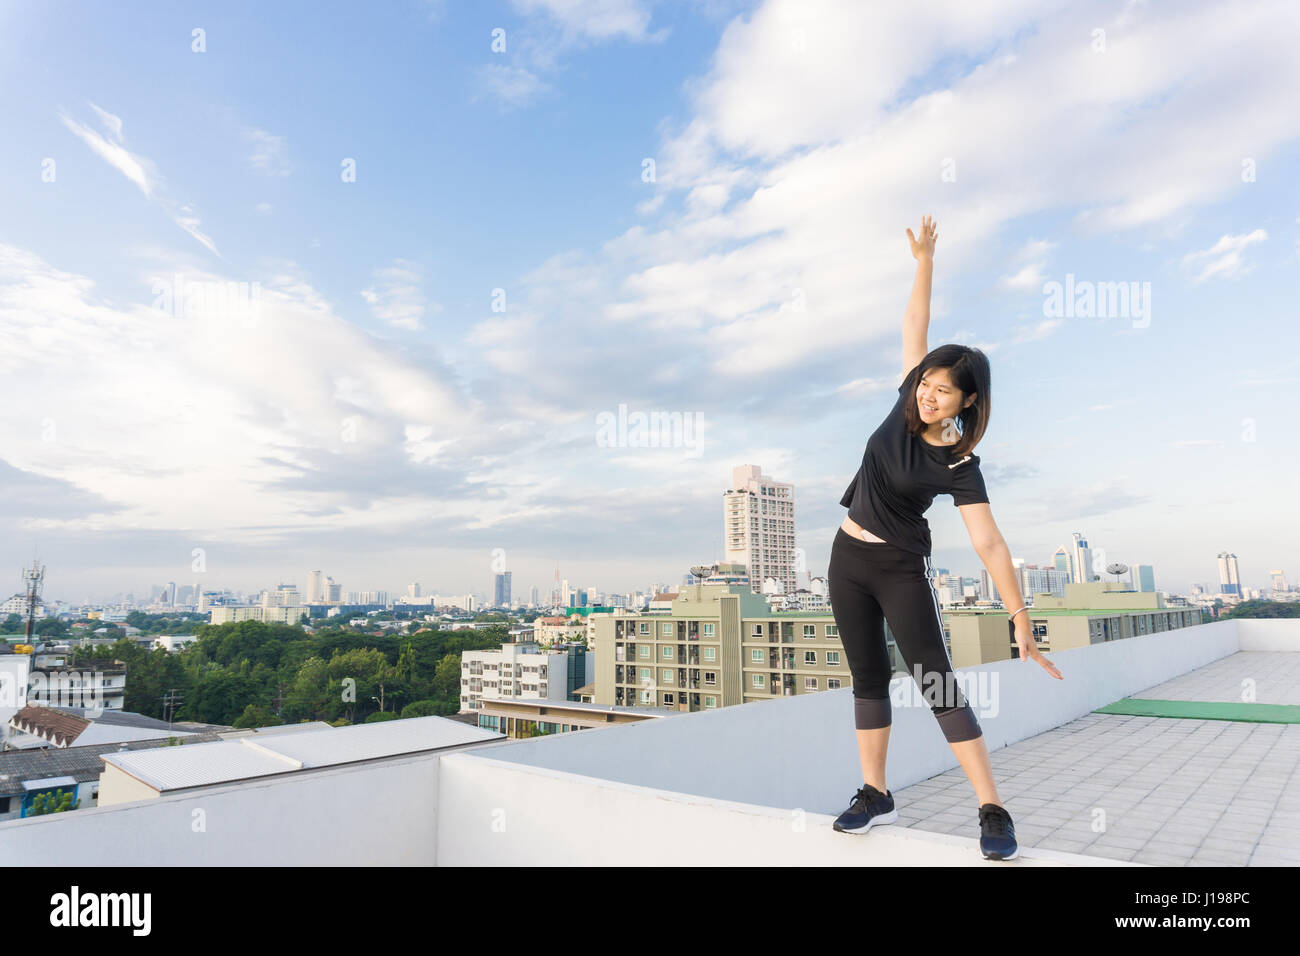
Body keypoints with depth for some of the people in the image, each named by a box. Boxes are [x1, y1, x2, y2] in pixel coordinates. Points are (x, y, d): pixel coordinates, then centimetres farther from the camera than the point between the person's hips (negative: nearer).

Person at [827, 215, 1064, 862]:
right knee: (869, 679, 10)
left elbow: (990, 545, -19)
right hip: (848, 560, 5)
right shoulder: (908, 406, -2)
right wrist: (924, 262, 0)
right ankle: (875, 796, 20)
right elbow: (915, 327, 2)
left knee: (937, 685, -6)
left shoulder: (961, 467, -15)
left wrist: (1022, 625, -22)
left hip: (901, 570, -5)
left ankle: (993, 813, 3)